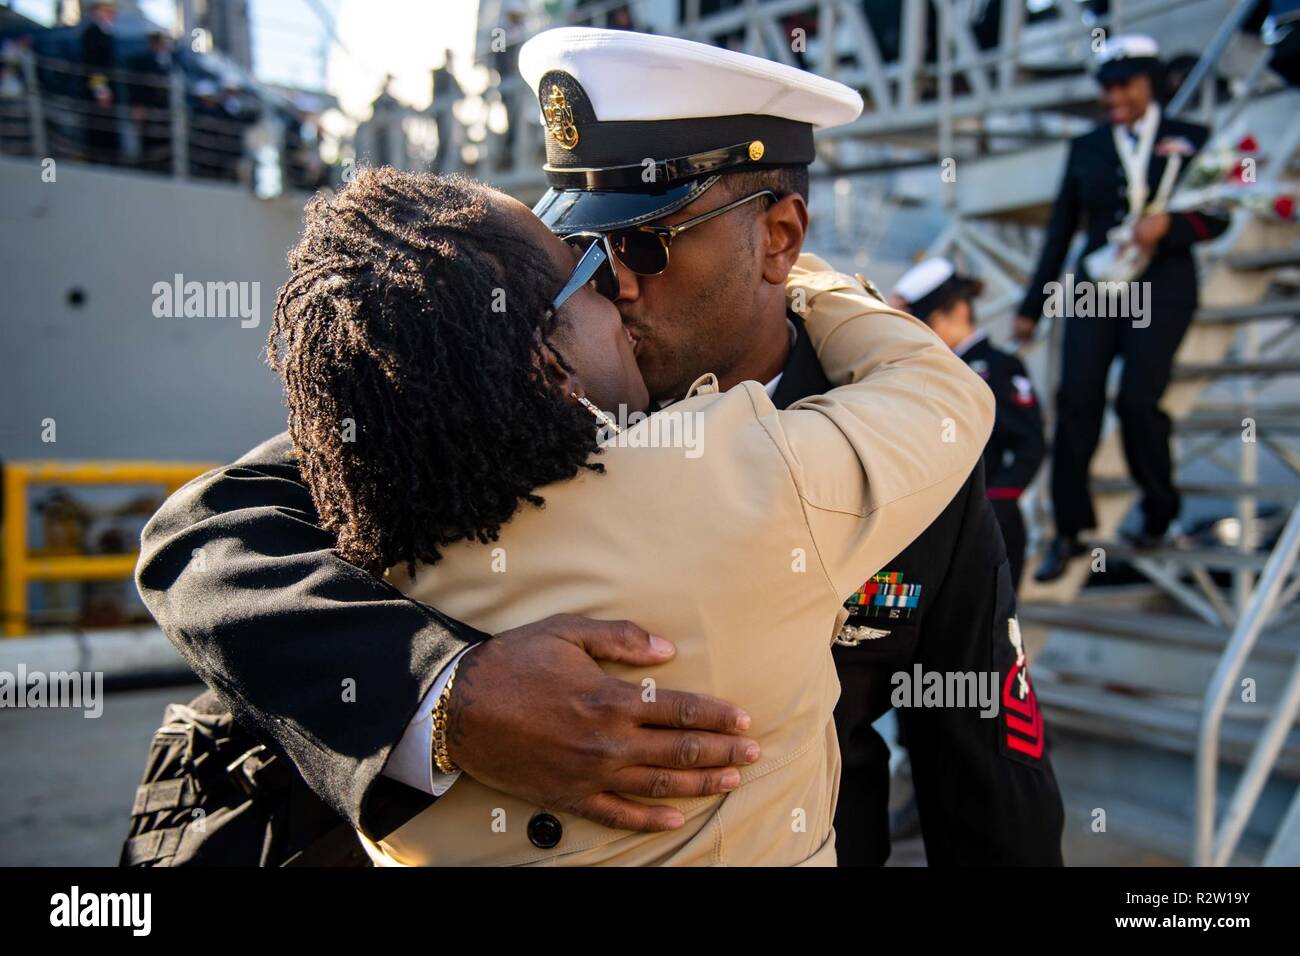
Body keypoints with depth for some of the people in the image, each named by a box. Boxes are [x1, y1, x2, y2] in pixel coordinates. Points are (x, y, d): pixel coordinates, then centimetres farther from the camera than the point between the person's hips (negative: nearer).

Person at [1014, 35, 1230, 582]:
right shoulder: (1086, 148, 12)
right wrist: (1032, 306, 11)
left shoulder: (1189, 141, 6)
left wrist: (1169, 225, -18)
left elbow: (1215, 218, 3)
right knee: (1076, 401, -8)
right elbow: (1061, 229, 12)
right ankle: (1069, 532, 0)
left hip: (1161, 291, -2)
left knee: (1138, 400, -13)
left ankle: (1158, 513, 13)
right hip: (1097, 288, 3)